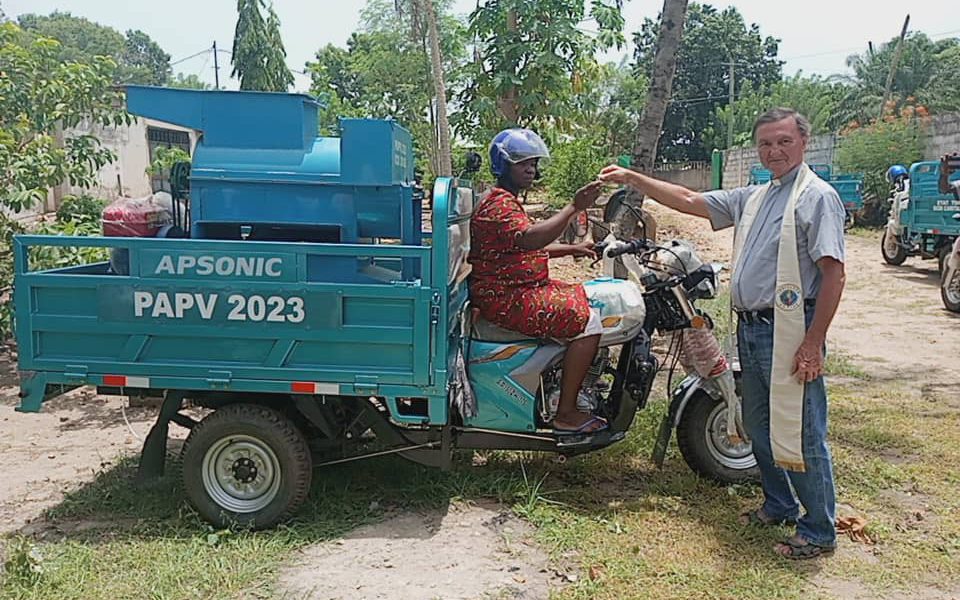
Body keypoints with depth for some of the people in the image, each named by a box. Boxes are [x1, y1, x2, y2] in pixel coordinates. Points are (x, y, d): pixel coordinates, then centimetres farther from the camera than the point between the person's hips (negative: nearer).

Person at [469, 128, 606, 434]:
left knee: (584, 301, 17)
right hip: (505, 298, -11)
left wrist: (573, 249, 16)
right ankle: (566, 414, -11)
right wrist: (573, 207, -30)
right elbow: (530, 238, -32)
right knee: (588, 322, -17)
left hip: (518, 291, 11)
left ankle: (576, 385, 22)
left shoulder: (508, 201, 21)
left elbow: (529, 248, 27)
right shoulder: (497, 203, -15)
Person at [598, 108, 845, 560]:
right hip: (750, 327, 8)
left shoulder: (817, 196, -9)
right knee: (759, 427, 18)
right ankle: (779, 506, 36)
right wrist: (633, 179, 12)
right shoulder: (753, 198, 15)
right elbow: (689, 202, 18)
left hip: (790, 333, -8)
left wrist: (813, 343, -20)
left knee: (800, 434, -1)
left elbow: (834, 273, -16)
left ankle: (819, 532, 14)